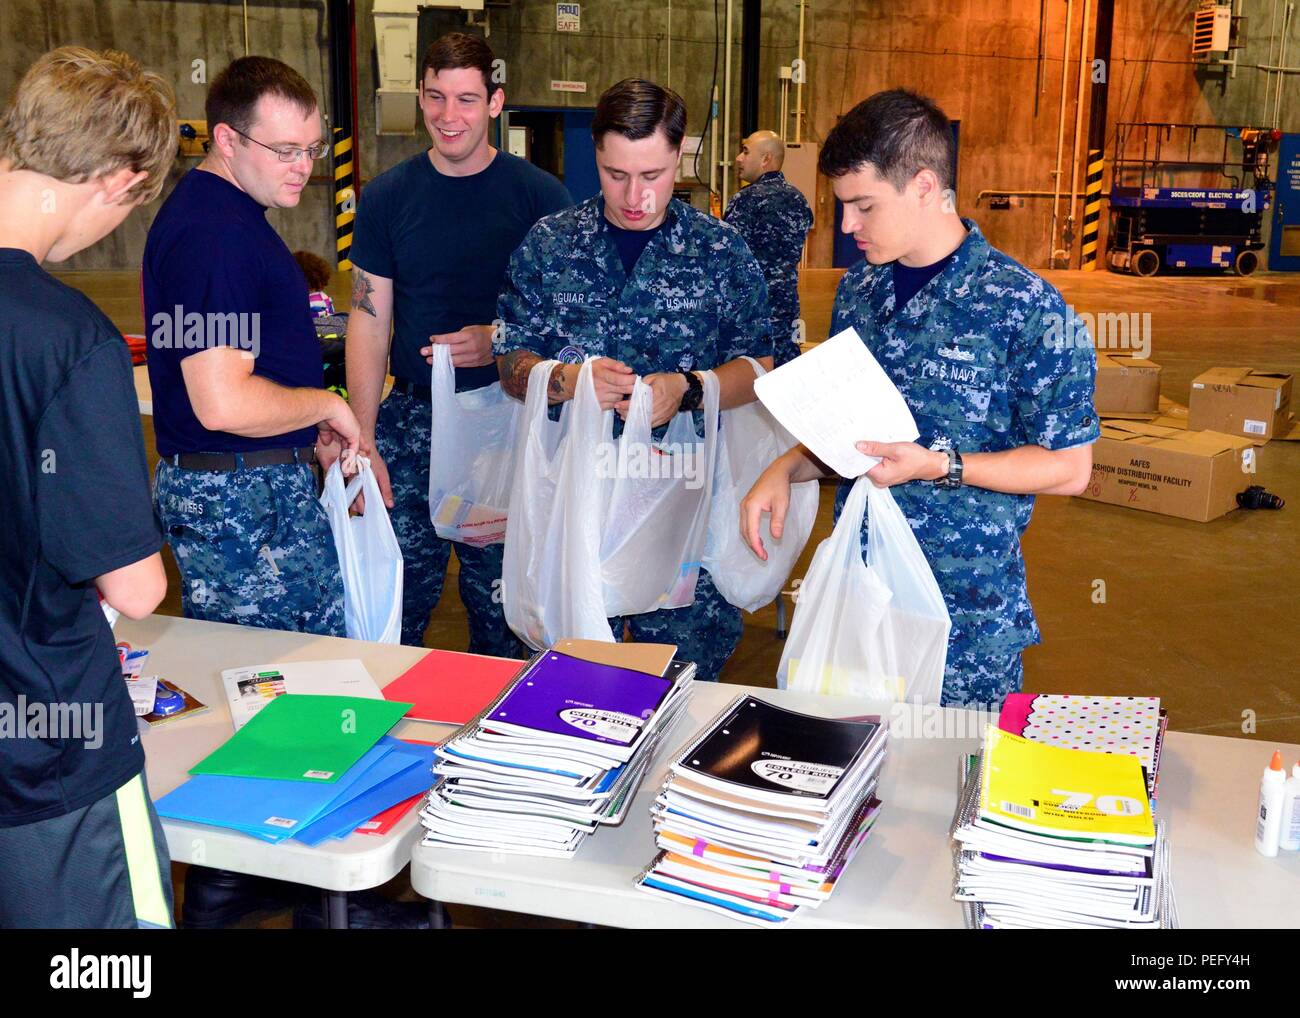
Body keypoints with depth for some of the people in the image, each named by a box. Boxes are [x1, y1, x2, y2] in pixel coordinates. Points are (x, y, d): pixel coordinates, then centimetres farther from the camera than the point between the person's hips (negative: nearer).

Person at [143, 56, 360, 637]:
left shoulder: (230, 211, 14)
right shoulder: (211, 235, -21)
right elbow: (223, 404, -28)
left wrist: (312, 434, 17)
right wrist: (327, 405, -12)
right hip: (244, 497, -10)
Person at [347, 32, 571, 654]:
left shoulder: (538, 195, -1)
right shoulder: (388, 196, 4)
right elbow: (369, 320, 4)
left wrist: (499, 341, -17)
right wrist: (363, 440, -3)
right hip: (411, 416, 2)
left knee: (498, 597, 6)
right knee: (398, 594, 5)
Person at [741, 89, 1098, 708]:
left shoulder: (1024, 306, -14)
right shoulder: (858, 291, 7)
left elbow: (1069, 467, -10)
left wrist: (939, 466, -20)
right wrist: (787, 468, -1)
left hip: (965, 611, -5)